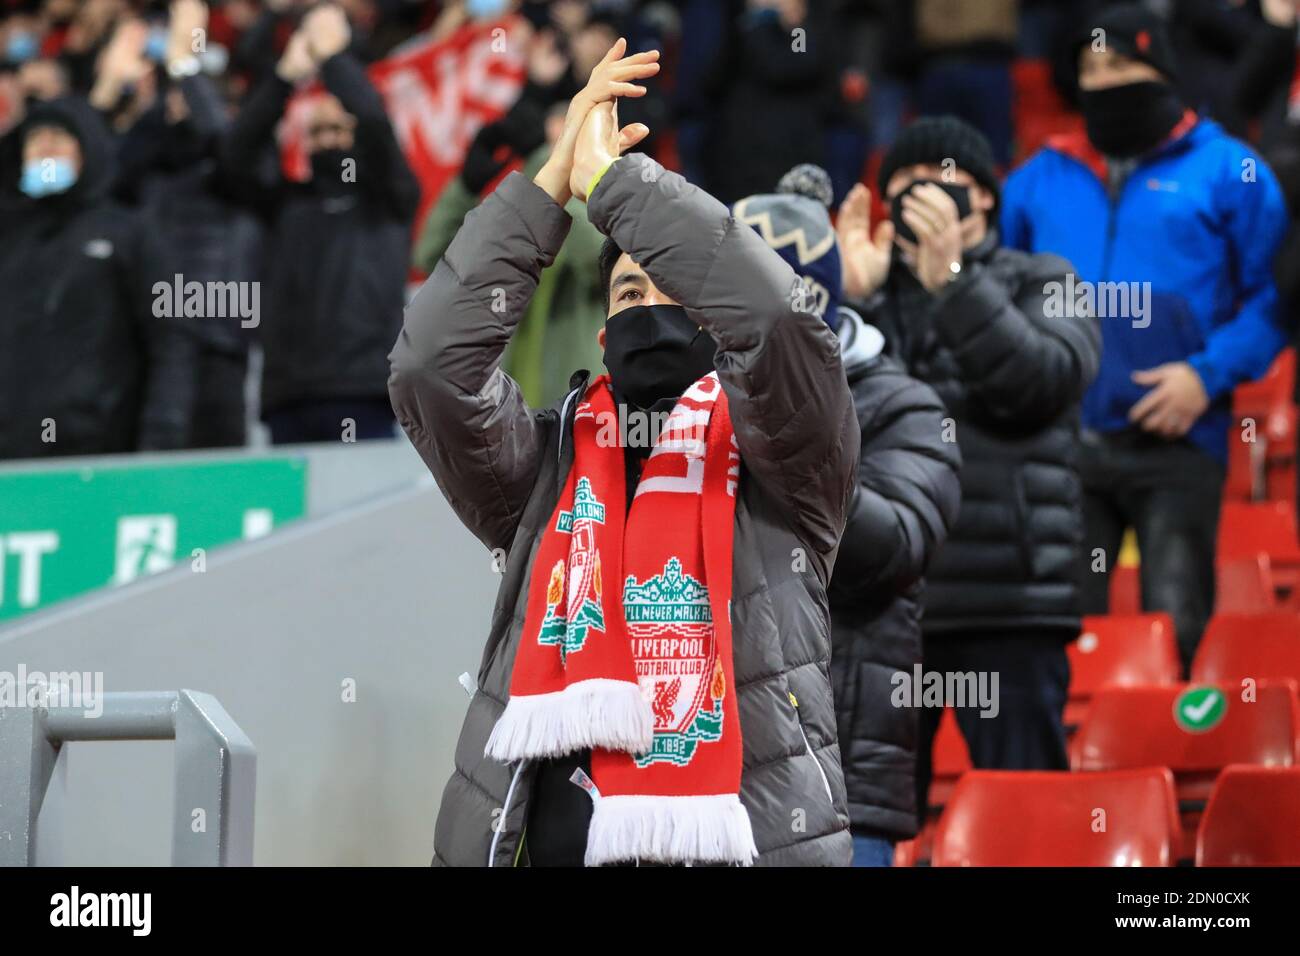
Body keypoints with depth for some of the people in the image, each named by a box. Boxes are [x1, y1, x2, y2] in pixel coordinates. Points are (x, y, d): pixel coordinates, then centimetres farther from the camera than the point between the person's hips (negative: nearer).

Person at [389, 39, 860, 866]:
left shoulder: (781, 470, 5)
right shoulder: (548, 466, 13)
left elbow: (779, 322, -13)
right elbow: (432, 362, -3)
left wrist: (611, 176, -9)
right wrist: (550, 185, -5)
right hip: (553, 840, 2)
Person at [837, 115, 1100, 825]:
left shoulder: (1041, 286, 11)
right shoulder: (863, 296, 18)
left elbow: (1043, 381, -9)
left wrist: (950, 280, -14)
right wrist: (853, 297, -8)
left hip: (1009, 604, -2)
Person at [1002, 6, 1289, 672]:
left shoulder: (1225, 171, 5)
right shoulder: (1040, 180, 16)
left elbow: (1273, 294, 1)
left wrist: (1209, 374, -11)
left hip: (1175, 440, -3)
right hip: (1061, 439, 3)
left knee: (1177, 632, -8)